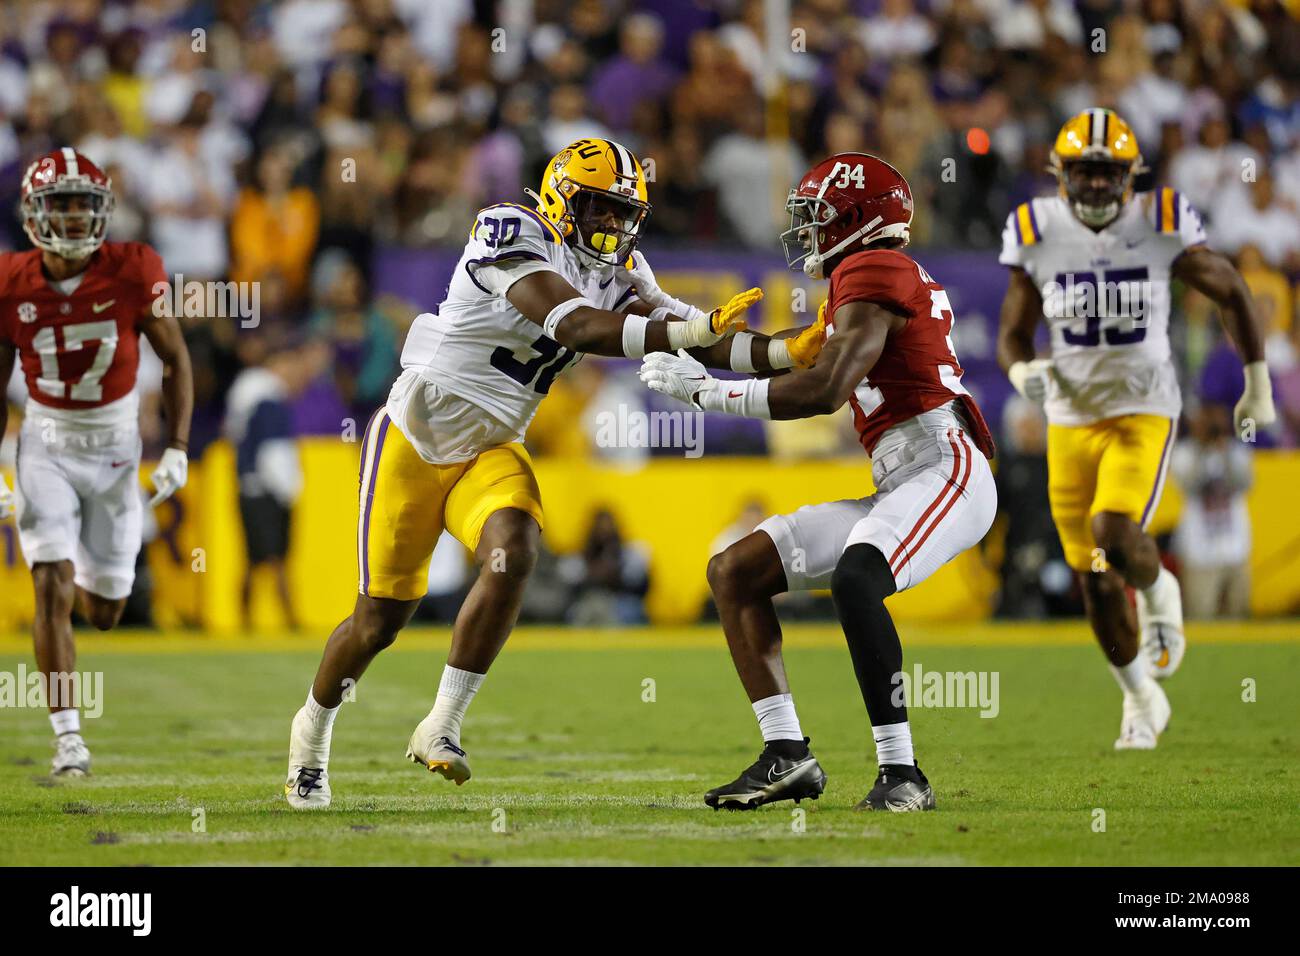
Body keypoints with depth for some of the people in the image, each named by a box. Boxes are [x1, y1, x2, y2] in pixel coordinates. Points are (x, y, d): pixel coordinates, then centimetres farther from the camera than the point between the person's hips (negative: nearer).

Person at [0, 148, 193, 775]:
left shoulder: (131, 273, -15)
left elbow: (175, 359, -4)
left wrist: (177, 450, -10)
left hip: (116, 446, 1)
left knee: (103, 612, 8)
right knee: (52, 591, -16)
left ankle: (76, 585, 47)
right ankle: (68, 736, -9)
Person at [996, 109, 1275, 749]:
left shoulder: (1160, 227, -9)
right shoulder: (1039, 235, -4)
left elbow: (1231, 293, 6)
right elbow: (1012, 335, 4)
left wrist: (1258, 383, 9)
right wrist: (1022, 371, -19)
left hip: (1144, 411, -3)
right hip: (1071, 415, 3)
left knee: (1115, 536, -26)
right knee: (1094, 579, 5)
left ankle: (1158, 592, 11)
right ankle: (1141, 699, 26)